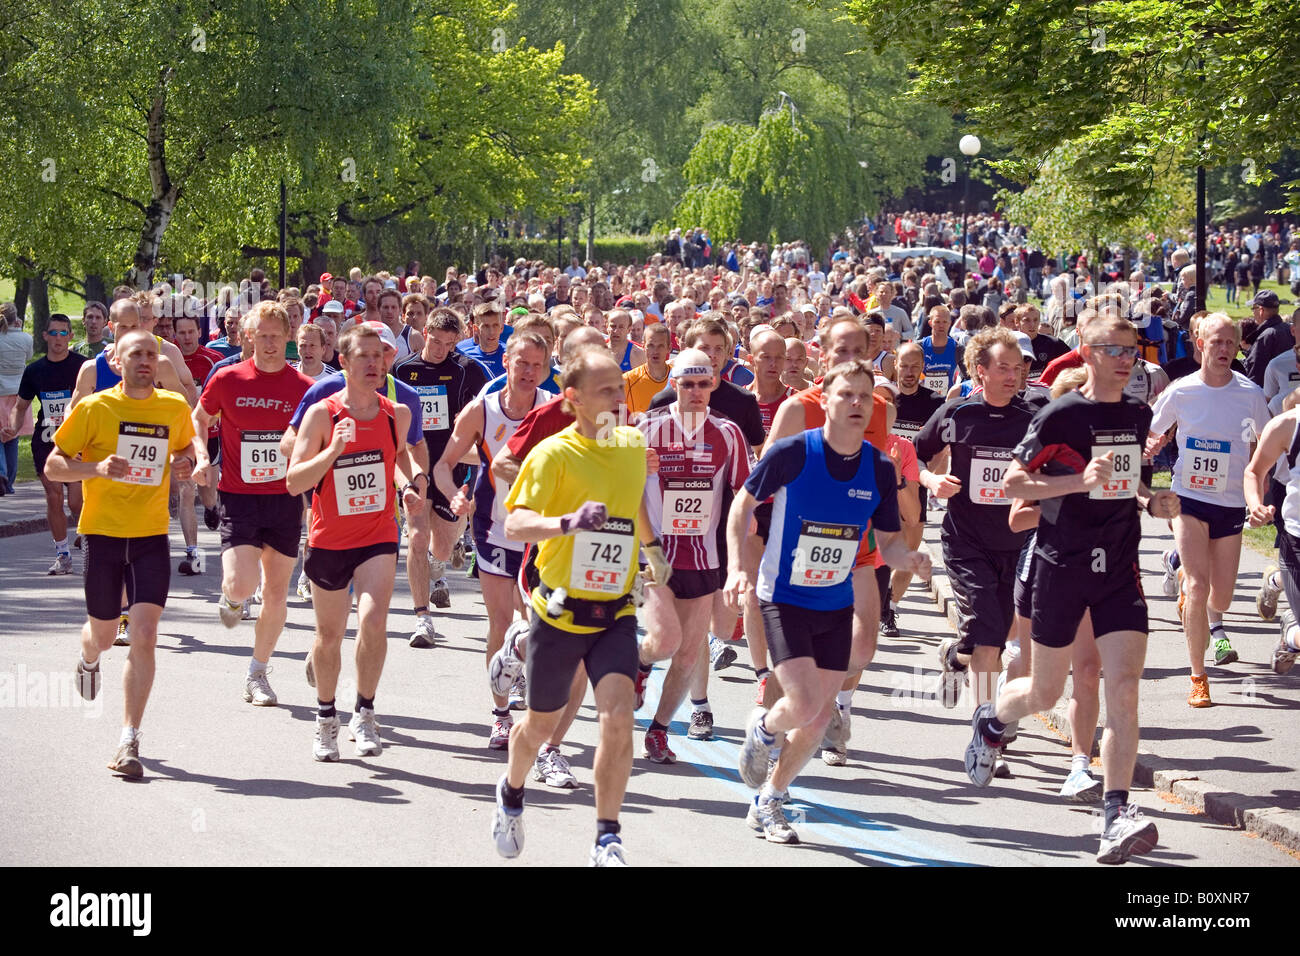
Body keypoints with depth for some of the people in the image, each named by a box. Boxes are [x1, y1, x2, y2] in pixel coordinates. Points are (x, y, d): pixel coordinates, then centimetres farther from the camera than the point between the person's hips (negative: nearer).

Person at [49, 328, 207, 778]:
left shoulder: (175, 408, 4)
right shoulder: (94, 409, -5)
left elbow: (188, 446, 25)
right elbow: (53, 466, -2)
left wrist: (192, 462, 1)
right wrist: (97, 468, -20)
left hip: (151, 537, 1)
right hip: (104, 534, -1)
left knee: (144, 637, -12)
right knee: (103, 634, 12)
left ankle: (129, 742, -10)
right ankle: (89, 657, 53)